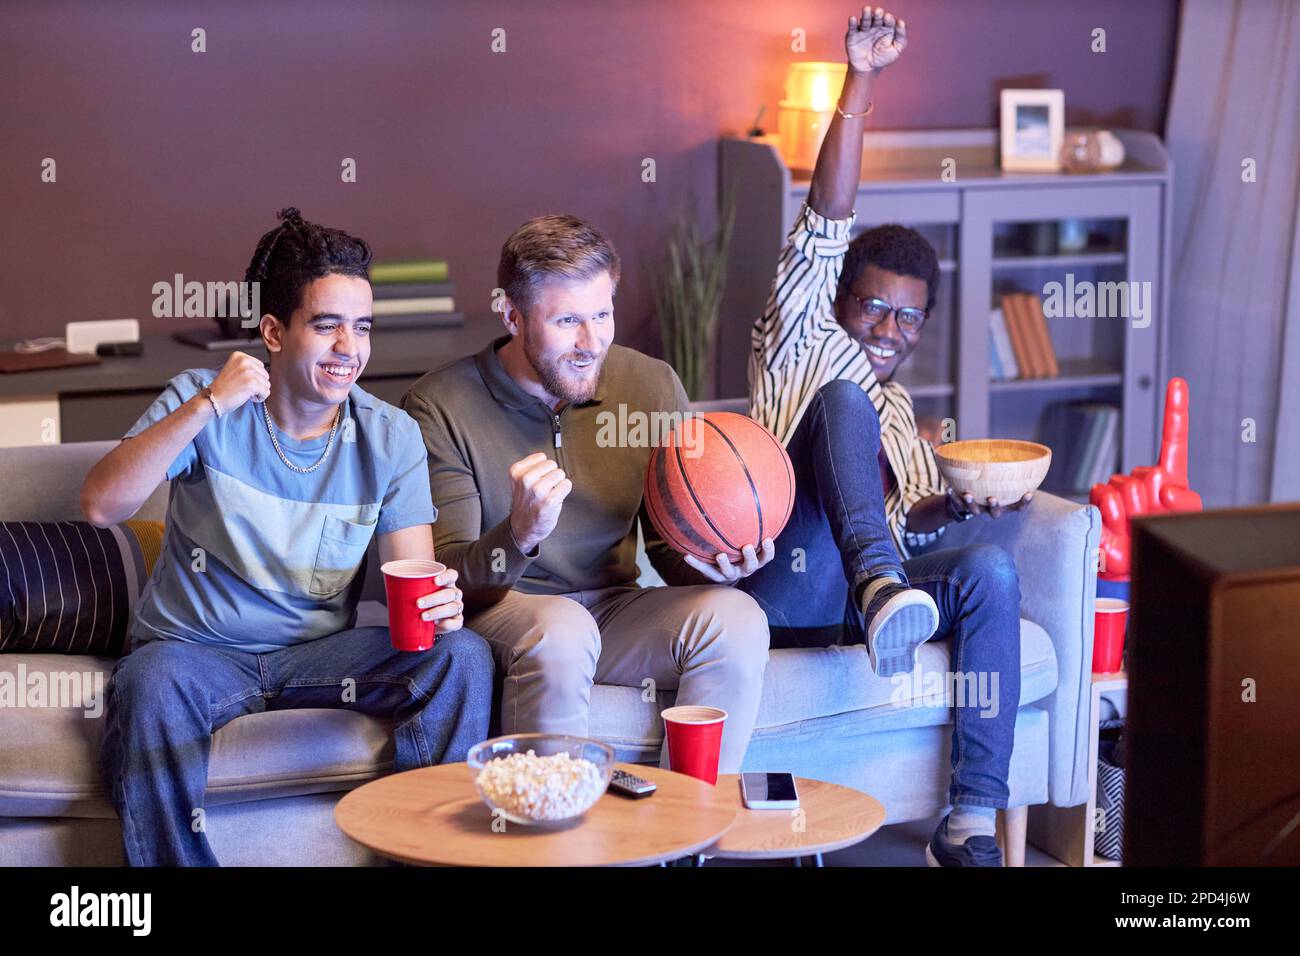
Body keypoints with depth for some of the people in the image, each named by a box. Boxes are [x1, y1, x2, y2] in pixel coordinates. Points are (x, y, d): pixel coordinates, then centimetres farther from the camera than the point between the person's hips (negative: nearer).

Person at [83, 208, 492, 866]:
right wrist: (206, 406, -26)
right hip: (197, 650, -2)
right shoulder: (202, 403, -5)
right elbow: (101, 506, -18)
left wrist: (439, 603, -28)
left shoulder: (390, 436, 1)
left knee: (462, 654, -21)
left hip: (319, 652, 2)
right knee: (153, 683, -36)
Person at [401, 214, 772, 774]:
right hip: (499, 611, -4)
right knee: (560, 629, -37)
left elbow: (671, 547, 7)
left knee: (736, 618, -23)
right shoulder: (440, 407, -10)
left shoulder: (652, 386, 1)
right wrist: (520, 535, -35)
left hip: (615, 609, 4)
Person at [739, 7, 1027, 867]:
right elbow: (825, 224, 4)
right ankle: (881, 587, -50)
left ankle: (972, 823, -30)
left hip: (853, 595, 5)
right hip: (783, 585, -5)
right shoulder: (805, 344, 17)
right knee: (845, 399, -24)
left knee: (990, 568, -26)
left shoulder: (899, 411, 32)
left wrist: (963, 503, 1)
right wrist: (860, 85, -5)